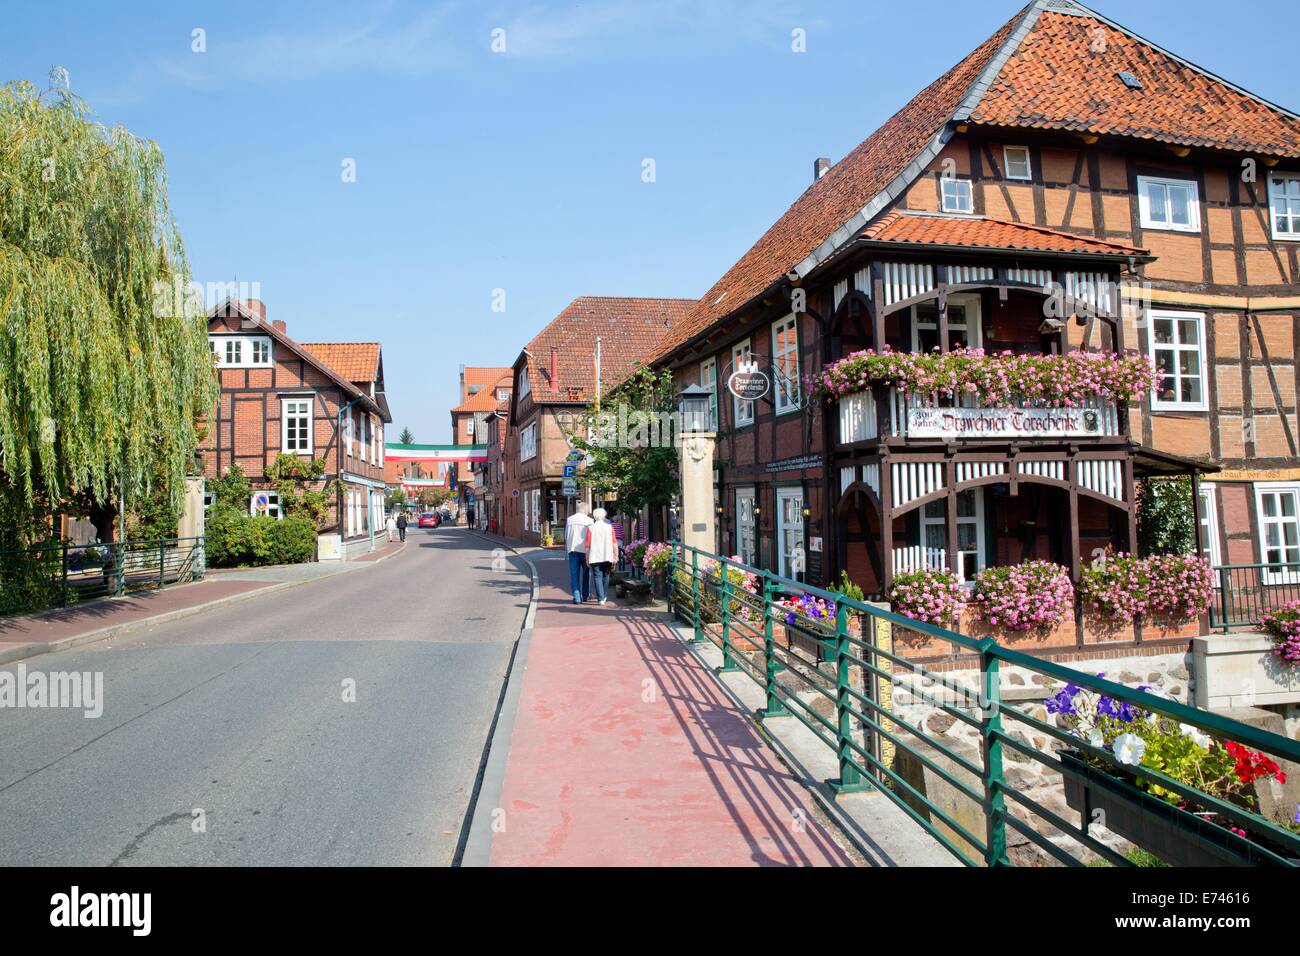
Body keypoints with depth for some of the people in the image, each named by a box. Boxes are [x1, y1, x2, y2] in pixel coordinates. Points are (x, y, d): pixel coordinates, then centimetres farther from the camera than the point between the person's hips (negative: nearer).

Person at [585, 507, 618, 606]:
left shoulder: (591, 528, -2)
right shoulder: (609, 527, 2)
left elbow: (587, 545, -2)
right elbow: (614, 544, -1)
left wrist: (587, 559, 5)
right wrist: (616, 556, 6)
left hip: (595, 557, -2)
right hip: (607, 556, 2)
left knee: (597, 576, -1)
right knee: (605, 576, 17)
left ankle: (601, 598, -10)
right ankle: (603, 596, 29)